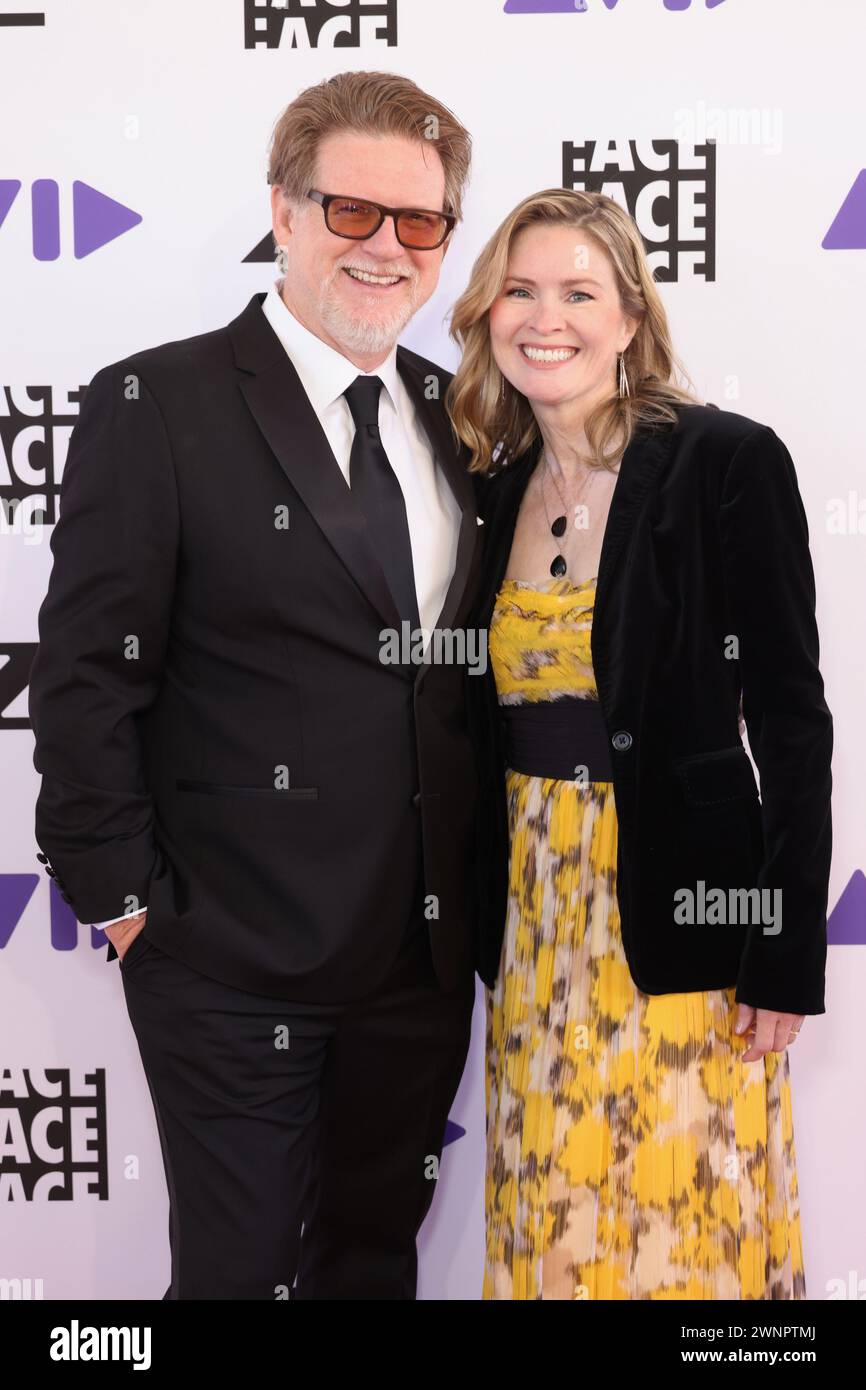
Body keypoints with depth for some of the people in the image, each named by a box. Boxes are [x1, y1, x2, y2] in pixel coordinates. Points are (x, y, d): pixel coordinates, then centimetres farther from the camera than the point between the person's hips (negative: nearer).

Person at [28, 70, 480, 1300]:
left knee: (377, 1252, 20)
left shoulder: (459, 416, 8)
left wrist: (473, 892, 8)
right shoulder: (158, 406, -9)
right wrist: (126, 899, -11)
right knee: (237, 1266, 8)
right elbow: (86, 679, -10)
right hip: (236, 956, -5)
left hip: (425, 953, 5)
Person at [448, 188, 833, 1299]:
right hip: (532, 916, 5)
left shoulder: (727, 461, -9)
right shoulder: (497, 488, 8)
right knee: (551, 1220, 13)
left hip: (679, 914, -5)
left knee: (687, 1223, 4)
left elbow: (789, 716, -10)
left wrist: (788, 954, -12)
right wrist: (488, 930, 12)